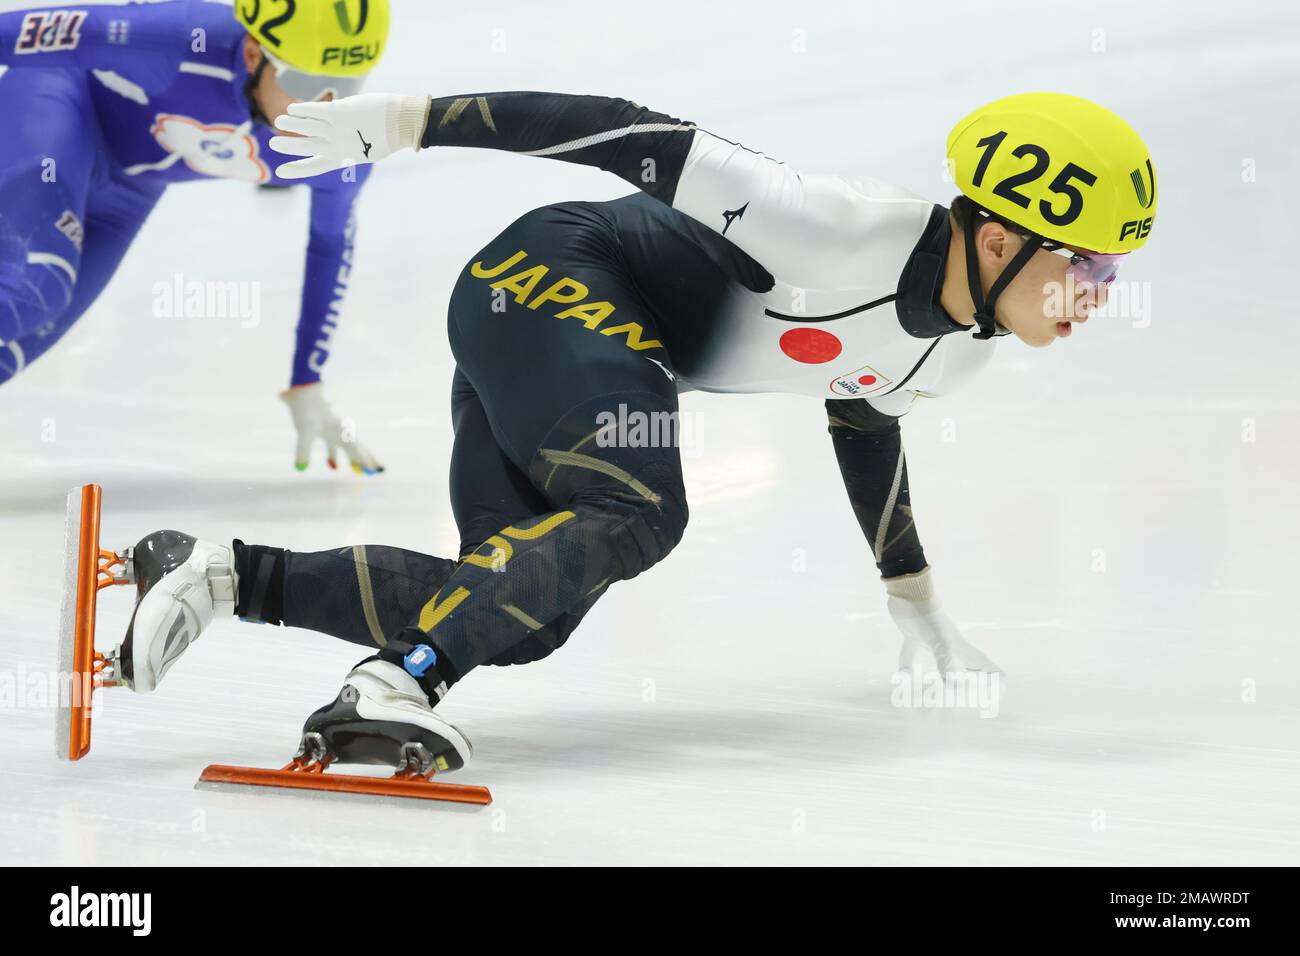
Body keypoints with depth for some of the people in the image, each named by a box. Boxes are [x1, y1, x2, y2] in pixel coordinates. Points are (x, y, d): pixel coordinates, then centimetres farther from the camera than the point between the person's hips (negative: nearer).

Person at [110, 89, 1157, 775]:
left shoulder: (960, 348, 0)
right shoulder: (849, 229, -28)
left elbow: (862, 413, 22)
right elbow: (643, 139, -26)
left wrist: (914, 598, 31)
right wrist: (411, 120, -26)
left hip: (617, 345, 9)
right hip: (546, 280, -9)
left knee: (519, 619, 1)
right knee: (634, 517, -33)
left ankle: (225, 575, 5)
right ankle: (393, 685, -38)